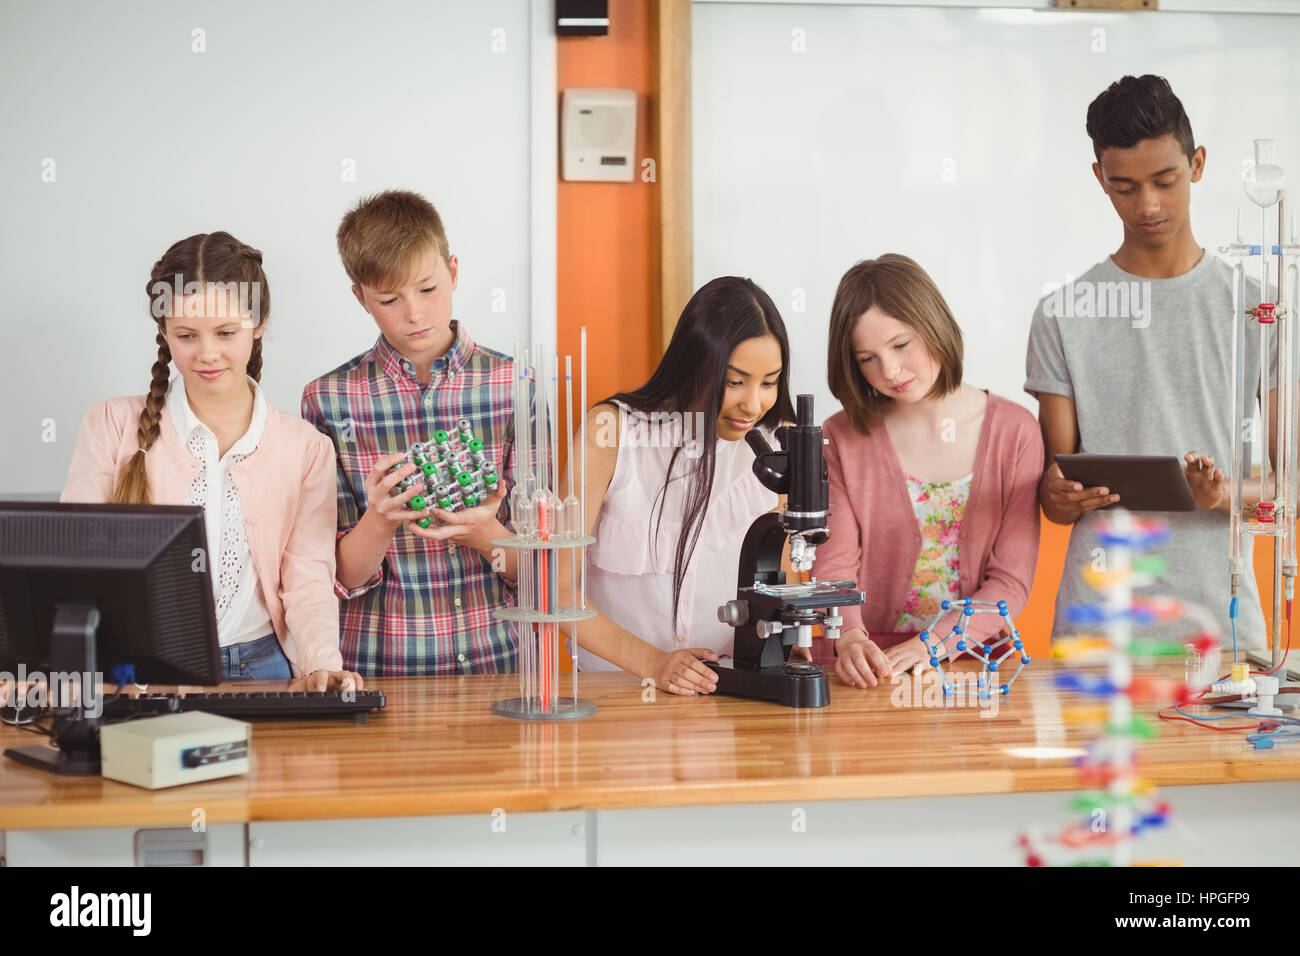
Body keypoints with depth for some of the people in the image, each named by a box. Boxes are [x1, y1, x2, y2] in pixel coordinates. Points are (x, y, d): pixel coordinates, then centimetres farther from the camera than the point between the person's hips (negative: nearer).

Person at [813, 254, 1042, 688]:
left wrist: (931, 645, -16)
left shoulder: (1014, 432, 3)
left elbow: (1011, 582, -1)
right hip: (867, 670, 2)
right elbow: (833, 564, -3)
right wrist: (849, 637, -24)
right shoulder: (841, 439, 5)